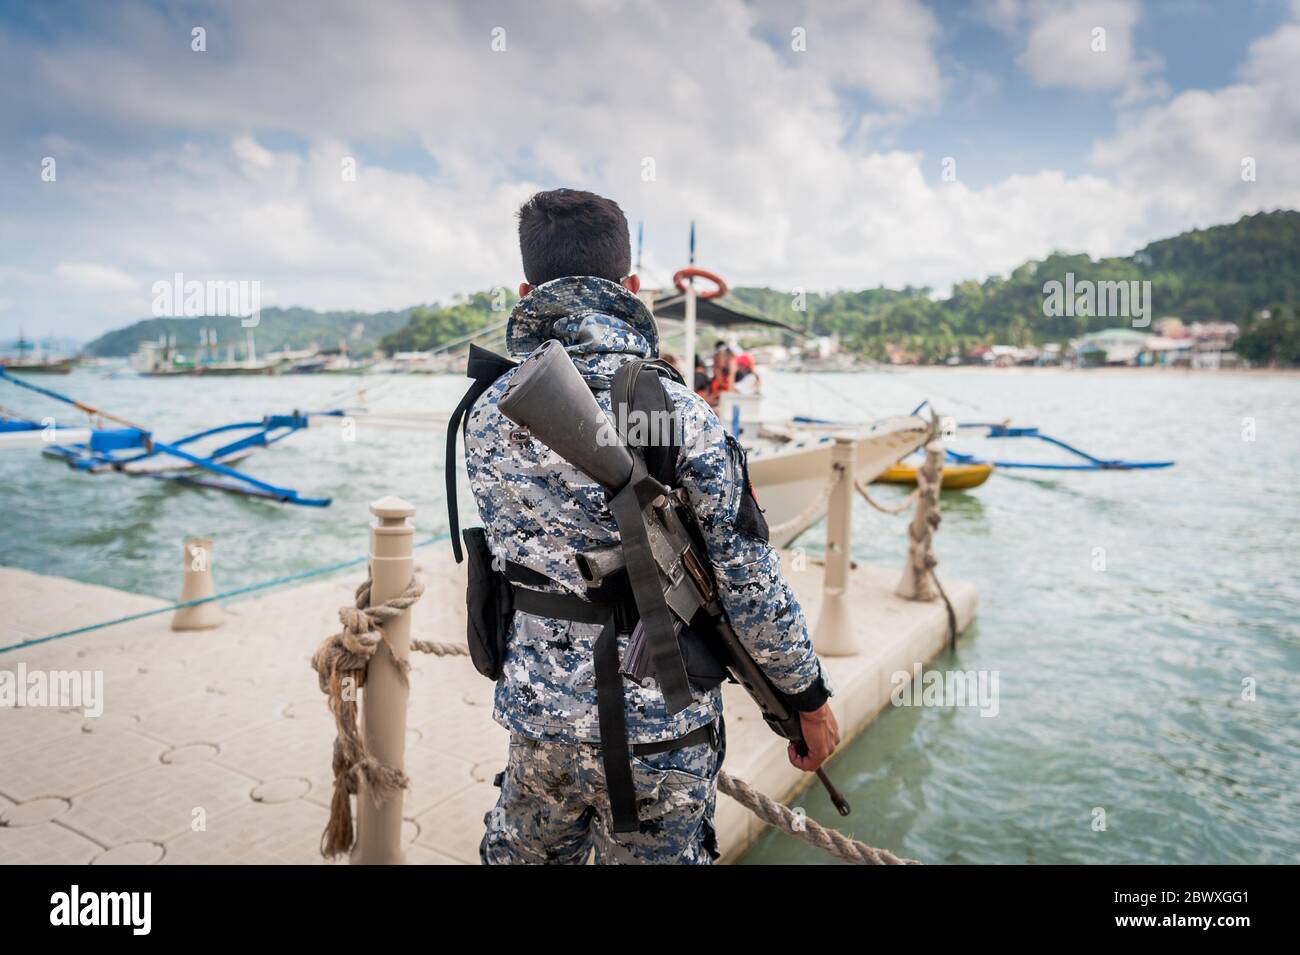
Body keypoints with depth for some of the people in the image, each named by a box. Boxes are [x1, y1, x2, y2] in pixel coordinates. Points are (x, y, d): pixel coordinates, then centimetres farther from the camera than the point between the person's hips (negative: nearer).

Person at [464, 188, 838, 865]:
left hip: (536, 715, 4)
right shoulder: (680, 416, -20)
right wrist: (810, 697, -1)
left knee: (521, 854, 26)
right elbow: (749, 584, -15)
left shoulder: (486, 415, -5)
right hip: (658, 731, -4)